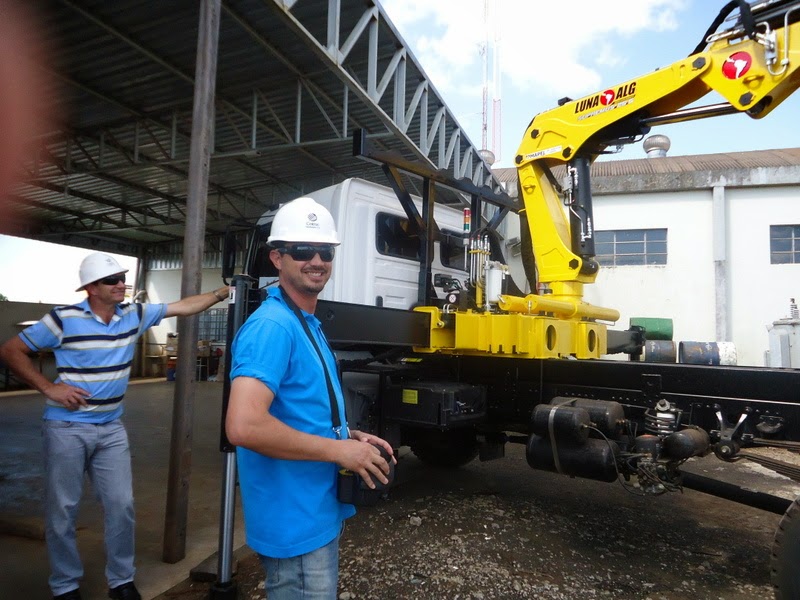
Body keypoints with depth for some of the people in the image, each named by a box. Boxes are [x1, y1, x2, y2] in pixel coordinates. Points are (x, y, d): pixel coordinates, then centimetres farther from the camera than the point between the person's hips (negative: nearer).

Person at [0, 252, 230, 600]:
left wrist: (225, 292, -6)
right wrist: (48, 388, -12)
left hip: (111, 429, 4)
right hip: (66, 428, -3)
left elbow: (184, 307, 2)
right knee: (62, 510, 8)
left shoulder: (135, 315, 0)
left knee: (121, 505, 6)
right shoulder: (63, 319, -11)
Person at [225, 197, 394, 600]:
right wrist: (340, 450, -24)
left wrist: (351, 437, 4)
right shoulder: (273, 326, -22)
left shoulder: (308, 325, 10)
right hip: (295, 521, -10)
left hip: (318, 512, 10)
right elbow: (244, 426, -33)